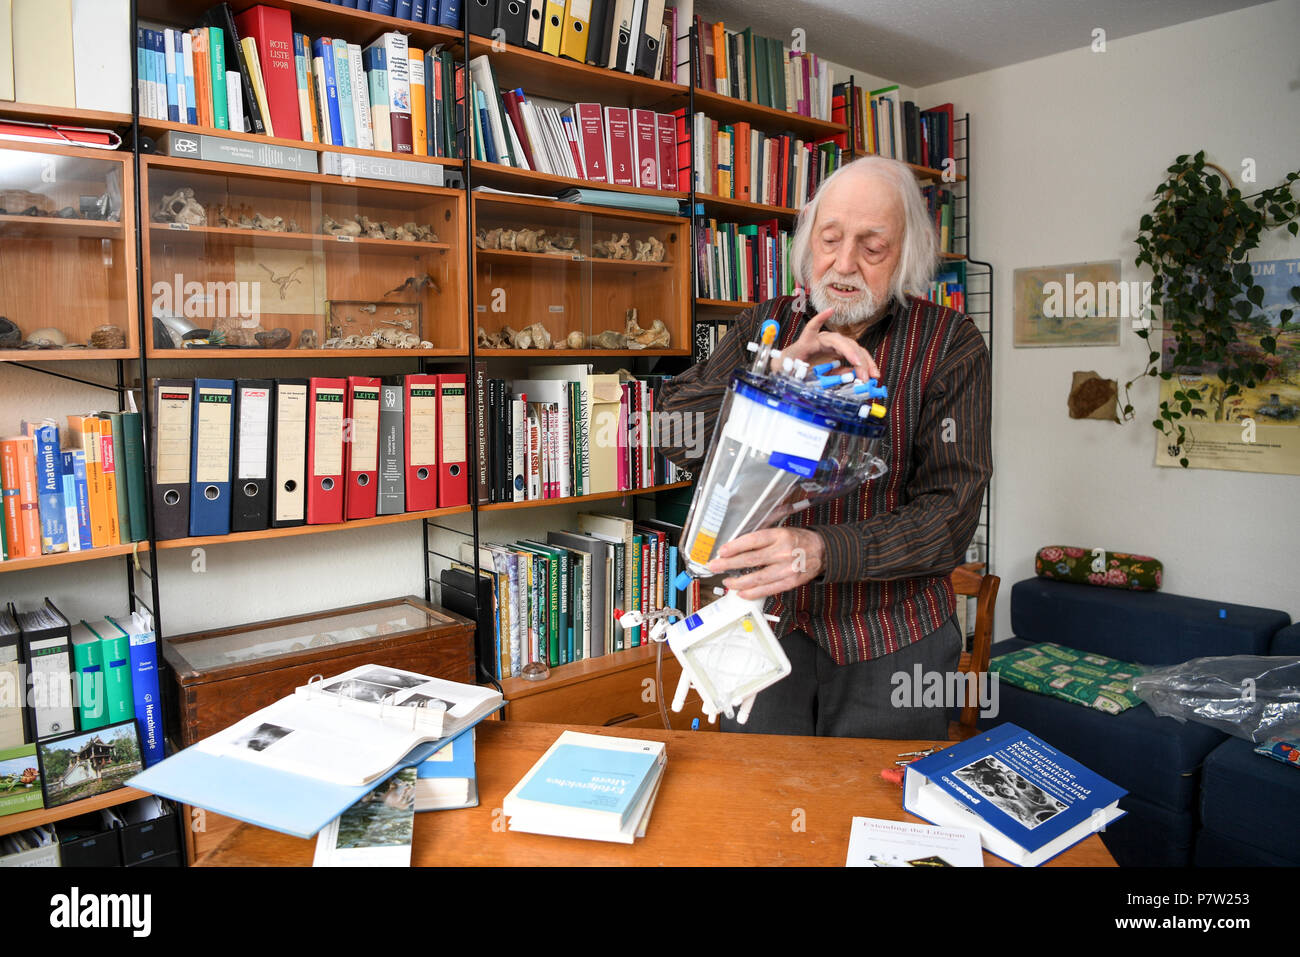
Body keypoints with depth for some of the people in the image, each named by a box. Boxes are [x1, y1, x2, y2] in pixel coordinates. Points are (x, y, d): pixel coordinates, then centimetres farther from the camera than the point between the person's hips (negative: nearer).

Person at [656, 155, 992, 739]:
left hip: (889, 641, -1)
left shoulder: (950, 344, -6)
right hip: (761, 621, 2)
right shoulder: (764, 327, 3)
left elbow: (950, 511, -14)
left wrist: (824, 551, -30)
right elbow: (675, 436, -9)